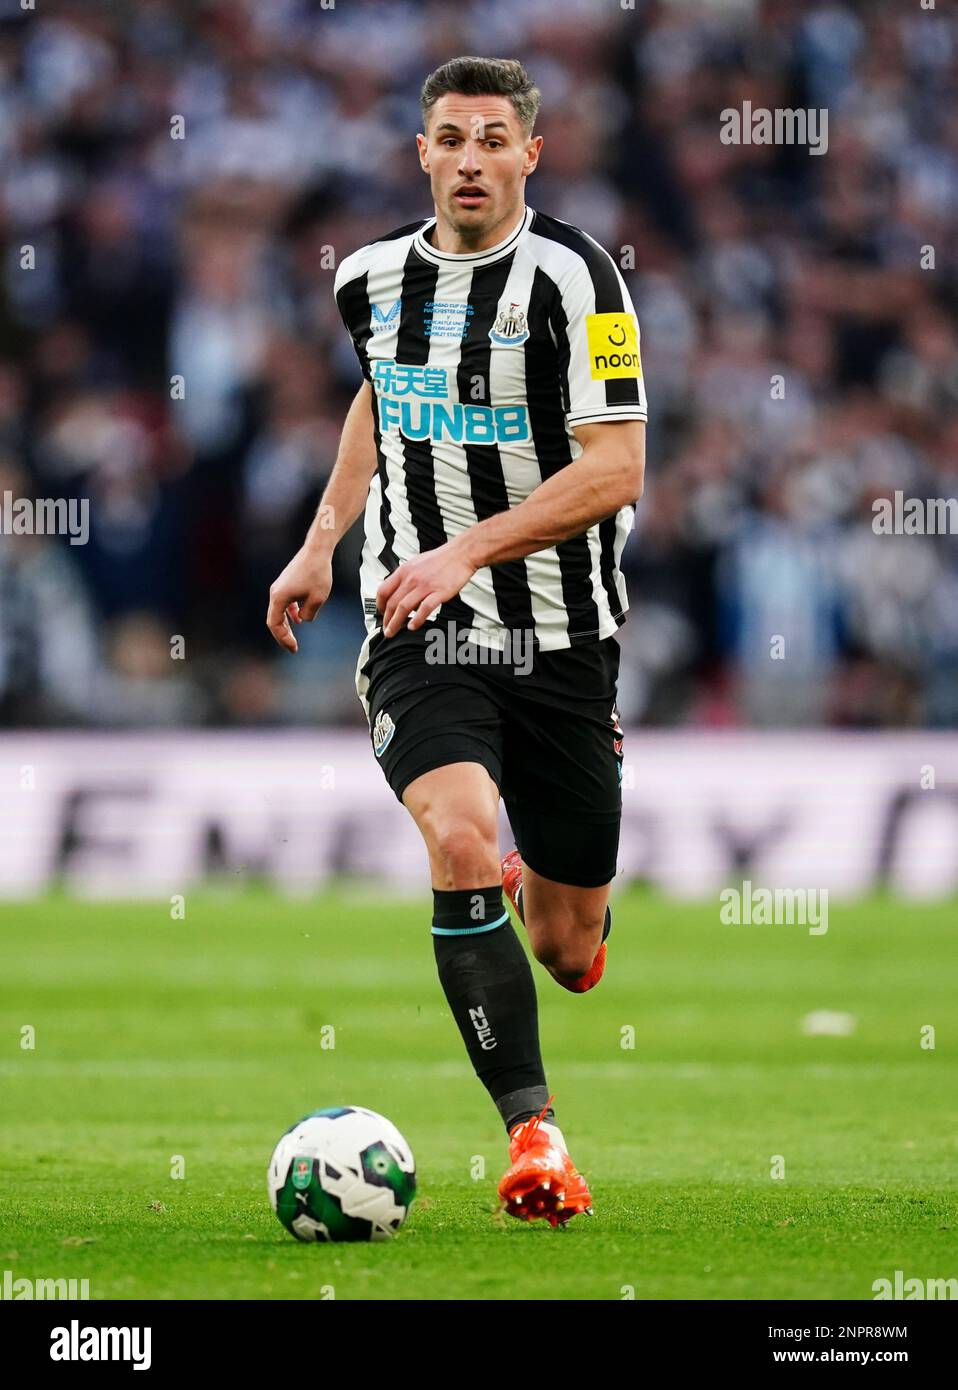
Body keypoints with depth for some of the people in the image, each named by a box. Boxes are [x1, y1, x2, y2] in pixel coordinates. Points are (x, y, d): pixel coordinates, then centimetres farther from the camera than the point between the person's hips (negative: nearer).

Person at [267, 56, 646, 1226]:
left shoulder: (571, 277, -11)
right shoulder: (372, 277, 4)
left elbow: (614, 471, -16)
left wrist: (467, 552, -24)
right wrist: (323, 540, 19)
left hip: (560, 644, -2)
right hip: (419, 640, 2)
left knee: (569, 955, 5)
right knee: (460, 836, -28)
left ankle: (538, 886, 45)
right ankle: (532, 1134, -25)